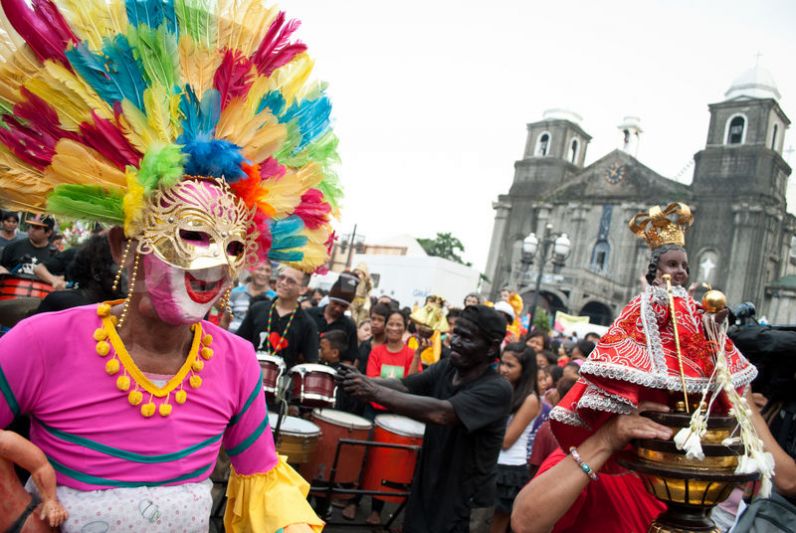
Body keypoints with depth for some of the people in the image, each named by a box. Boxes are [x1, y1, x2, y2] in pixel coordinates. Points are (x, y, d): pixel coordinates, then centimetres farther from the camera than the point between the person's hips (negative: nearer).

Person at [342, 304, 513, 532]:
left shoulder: (497, 389, -23)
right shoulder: (446, 367, 0)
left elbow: (440, 413, -36)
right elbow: (403, 386, -11)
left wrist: (375, 393, -39)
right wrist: (363, 381, -31)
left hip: (466, 505, -6)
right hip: (426, 491, 6)